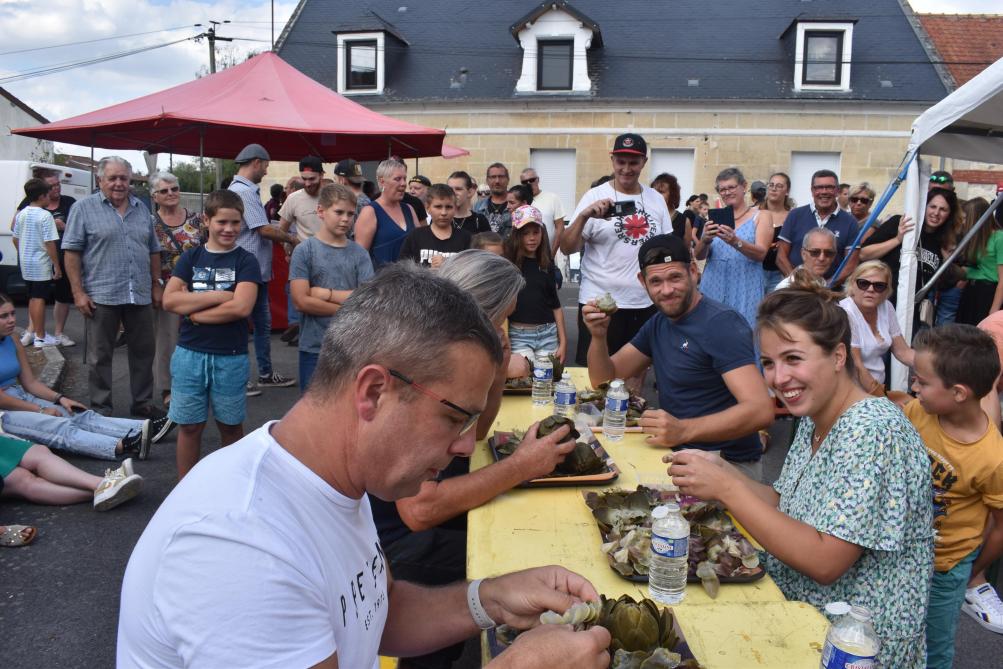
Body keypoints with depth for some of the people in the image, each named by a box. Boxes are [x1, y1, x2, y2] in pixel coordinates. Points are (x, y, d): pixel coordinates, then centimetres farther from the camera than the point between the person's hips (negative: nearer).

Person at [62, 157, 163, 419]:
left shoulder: (142, 209, 12)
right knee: (100, 356, 5)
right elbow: (72, 251, -5)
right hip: (101, 296, -4)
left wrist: (156, 285, 10)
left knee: (144, 351, 11)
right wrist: (78, 292, -11)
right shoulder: (84, 208, -2)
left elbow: (153, 251, 16)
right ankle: (101, 409, 15)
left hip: (140, 295, 4)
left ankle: (143, 403, 24)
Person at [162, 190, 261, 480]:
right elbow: (169, 300, -7)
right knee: (189, 426, 10)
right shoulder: (191, 257, 4)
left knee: (230, 425, 12)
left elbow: (241, 307, -17)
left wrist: (192, 309, -11)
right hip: (189, 354, 2)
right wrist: (218, 296, -15)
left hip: (231, 357, -2)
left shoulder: (246, 262, -3)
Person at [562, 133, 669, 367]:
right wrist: (583, 216, -25)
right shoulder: (595, 197, -5)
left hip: (646, 304, 4)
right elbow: (567, 249, -9)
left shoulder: (656, 199, 7)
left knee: (637, 373, 15)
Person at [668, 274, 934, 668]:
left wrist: (727, 488, -27)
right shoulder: (814, 420, 2)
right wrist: (722, 475, -9)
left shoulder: (873, 430, -23)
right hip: (796, 615, 7)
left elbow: (824, 562, -26)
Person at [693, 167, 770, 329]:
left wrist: (735, 242, -26)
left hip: (744, 290, -2)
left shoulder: (760, 216, 5)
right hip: (713, 288, 2)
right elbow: (699, 255, 2)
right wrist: (705, 240, -19)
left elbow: (761, 254, -9)